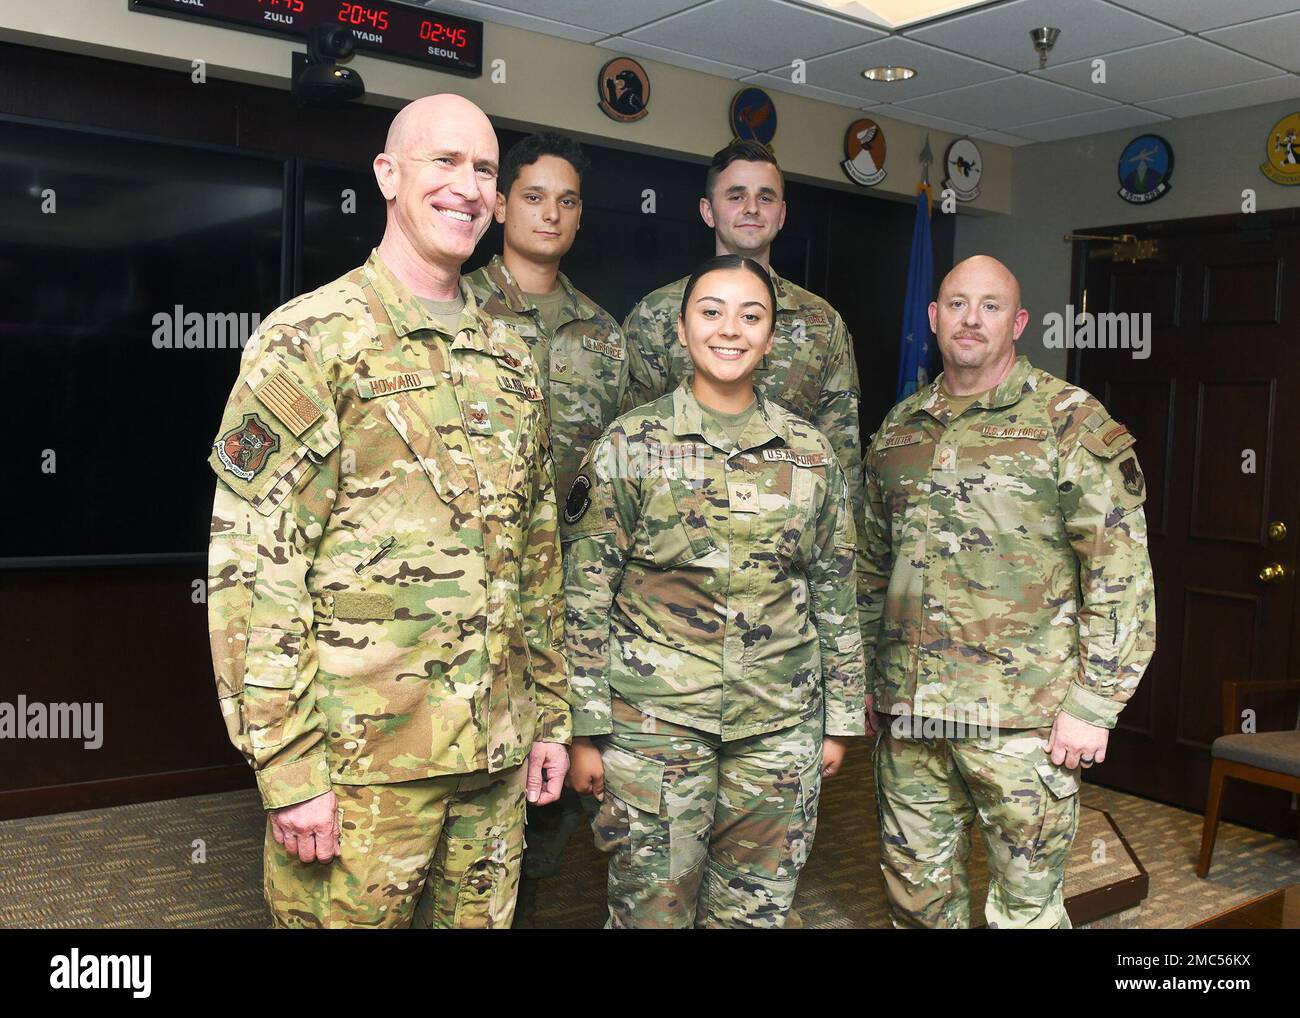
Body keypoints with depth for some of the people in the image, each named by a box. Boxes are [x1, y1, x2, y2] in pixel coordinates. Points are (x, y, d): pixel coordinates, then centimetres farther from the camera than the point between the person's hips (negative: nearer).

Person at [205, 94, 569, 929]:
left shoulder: (512, 359, 12)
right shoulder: (312, 340, -7)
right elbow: (252, 564, -12)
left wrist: (550, 714, 13)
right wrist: (289, 768, -16)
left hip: (497, 752, 6)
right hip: (362, 758, -5)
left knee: (482, 916, 17)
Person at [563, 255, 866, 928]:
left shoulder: (810, 453, 4)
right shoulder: (630, 444, -4)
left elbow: (835, 594, 10)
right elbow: (584, 598, -4)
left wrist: (840, 719, 9)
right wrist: (585, 731, -6)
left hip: (780, 729, 3)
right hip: (654, 724, -2)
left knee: (756, 911, 14)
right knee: (652, 910, 7)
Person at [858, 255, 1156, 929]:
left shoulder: (1071, 422, -4)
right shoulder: (899, 427, 12)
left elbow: (1122, 573, -8)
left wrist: (1092, 705, -12)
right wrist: (863, 670, 15)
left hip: (1022, 719, -5)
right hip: (908, 709, 5)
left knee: (1024, 905, 6)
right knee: (916, 891, 16)